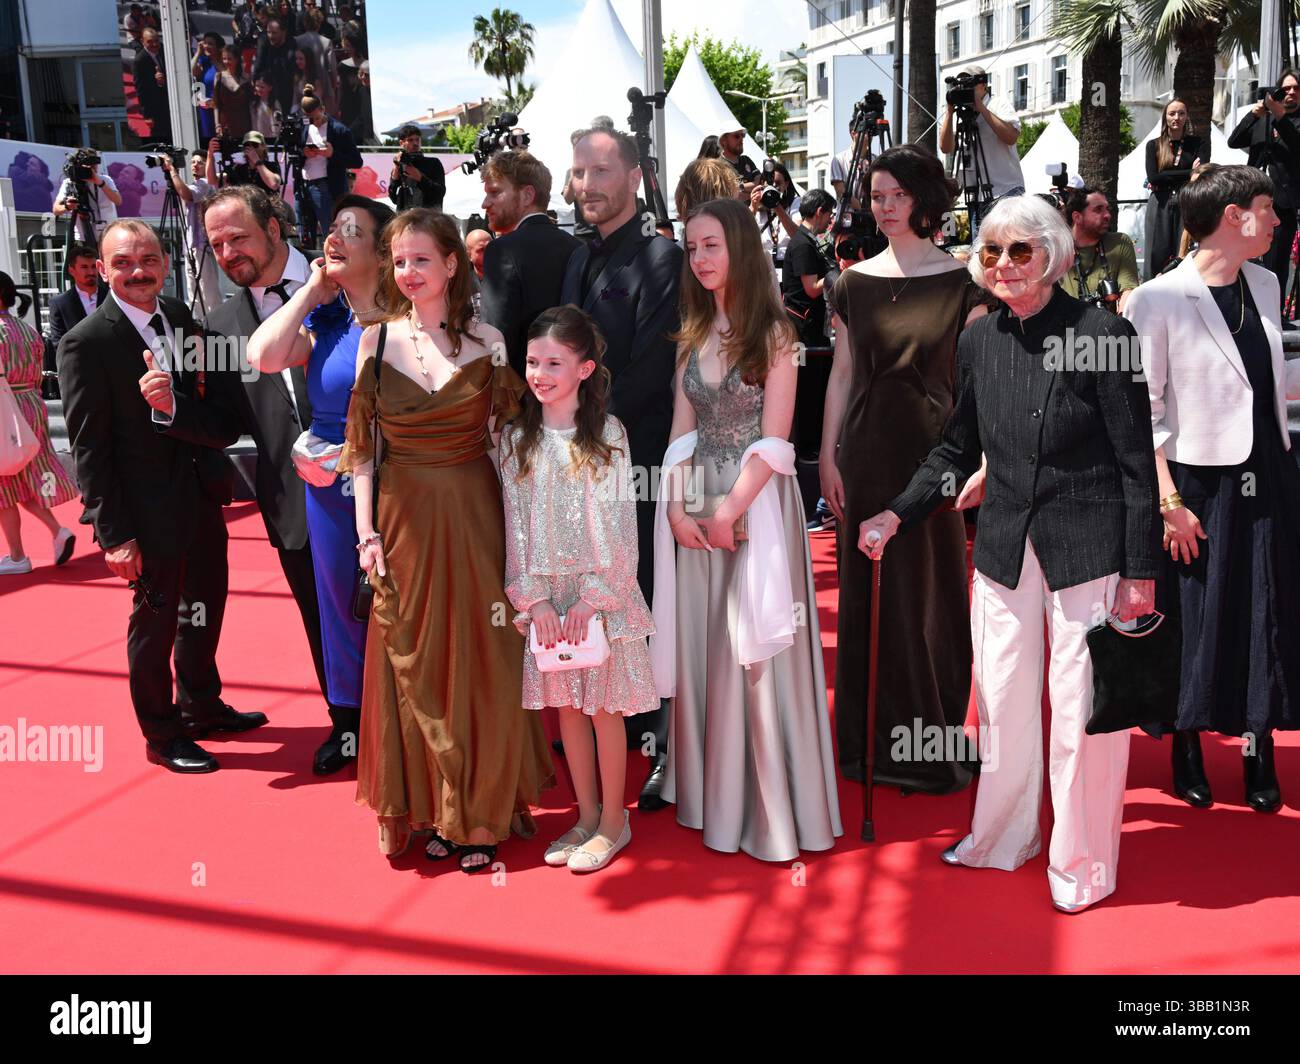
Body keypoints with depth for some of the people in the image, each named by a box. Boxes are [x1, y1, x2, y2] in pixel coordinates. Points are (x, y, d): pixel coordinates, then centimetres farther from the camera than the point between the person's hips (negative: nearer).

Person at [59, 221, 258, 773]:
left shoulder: (182, 319, 5)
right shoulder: (86, 343, -14)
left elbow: (224, 419, 0)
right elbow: (89, 447, -15)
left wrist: (174, 406, -21)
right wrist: (114, 534, -17)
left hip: (202, 495, 7)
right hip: (149, 508, -6)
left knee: (205, 608, 20)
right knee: (156, 619, 7)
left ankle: (201, 707, 40)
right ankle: (162, 734, 26)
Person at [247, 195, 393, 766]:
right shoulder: (321, 322, 5)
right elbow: (264, 356, -12)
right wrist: (313, 286, -7)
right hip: (331, 488, 5)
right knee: (342, 601, 16)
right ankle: (348, 721, 34)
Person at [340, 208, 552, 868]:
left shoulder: (487, 340, 0)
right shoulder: (377, 339, 2)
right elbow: (362, 445, 4)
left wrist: (515, 530, -7)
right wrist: (367, 532, -3)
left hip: (474, 514, -1)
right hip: (404, 520, 1)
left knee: (481, 662, 5)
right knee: (412, 666, 7)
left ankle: (482, 814, 21)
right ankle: (430, 810, 24)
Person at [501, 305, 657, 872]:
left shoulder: (607, 434, -6)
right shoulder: (516, 438, 3)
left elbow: (617, 523, -9)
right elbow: (515, 525, 0)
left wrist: (593, 596, -14)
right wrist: (534, 597, -8)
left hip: (600, 591, -3)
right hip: (545, 594, 3)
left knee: (603, 706, 5)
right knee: (566, 704, 11)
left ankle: (613, 819, 20)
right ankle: (587, 814, 26)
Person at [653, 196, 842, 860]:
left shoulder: (772, 333, -5)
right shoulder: (694, 334, 11)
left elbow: (773, 442, -10)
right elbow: (681, 431, 7)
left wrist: (729, 510, -15)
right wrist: (676, 507, -6)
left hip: (755, 502, -5)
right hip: (696, 506, 5)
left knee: (753, 650, -2)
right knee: (701, 646, 9)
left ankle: (769, 806, 10)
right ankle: (713, 795, 23)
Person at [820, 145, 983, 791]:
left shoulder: (961, 281, 0)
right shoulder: (855, 283, 7)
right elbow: (841, 375, 9)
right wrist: (828, 455, 3)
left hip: (933, 450, -2)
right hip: (867, 453, 3)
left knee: (932, 593, 3)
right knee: (869, 591, 8)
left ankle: (934, 741, 17)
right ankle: (875, 739, 21)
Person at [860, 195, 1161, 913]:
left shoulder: (1102, 334, -10)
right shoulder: (978, 341, 5)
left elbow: (1136, 464, -8)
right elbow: (958, 452, 13)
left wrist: (1140, 572, -9)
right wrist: (895, 515, 2)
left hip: (1086, 549, -4)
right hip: (1004, 549, 5)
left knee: (1082, 709, 4)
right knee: (1002, 701, 14)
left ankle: (1081, 864, 25)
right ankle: (1002, 839, 34)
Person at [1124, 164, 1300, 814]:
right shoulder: (1159, 300, -13)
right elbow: (1144, 410, -14)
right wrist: (1168, 502, -16)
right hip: (1202, 484, -6)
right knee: (1197, 620, 6)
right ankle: (1187, 748, 25)